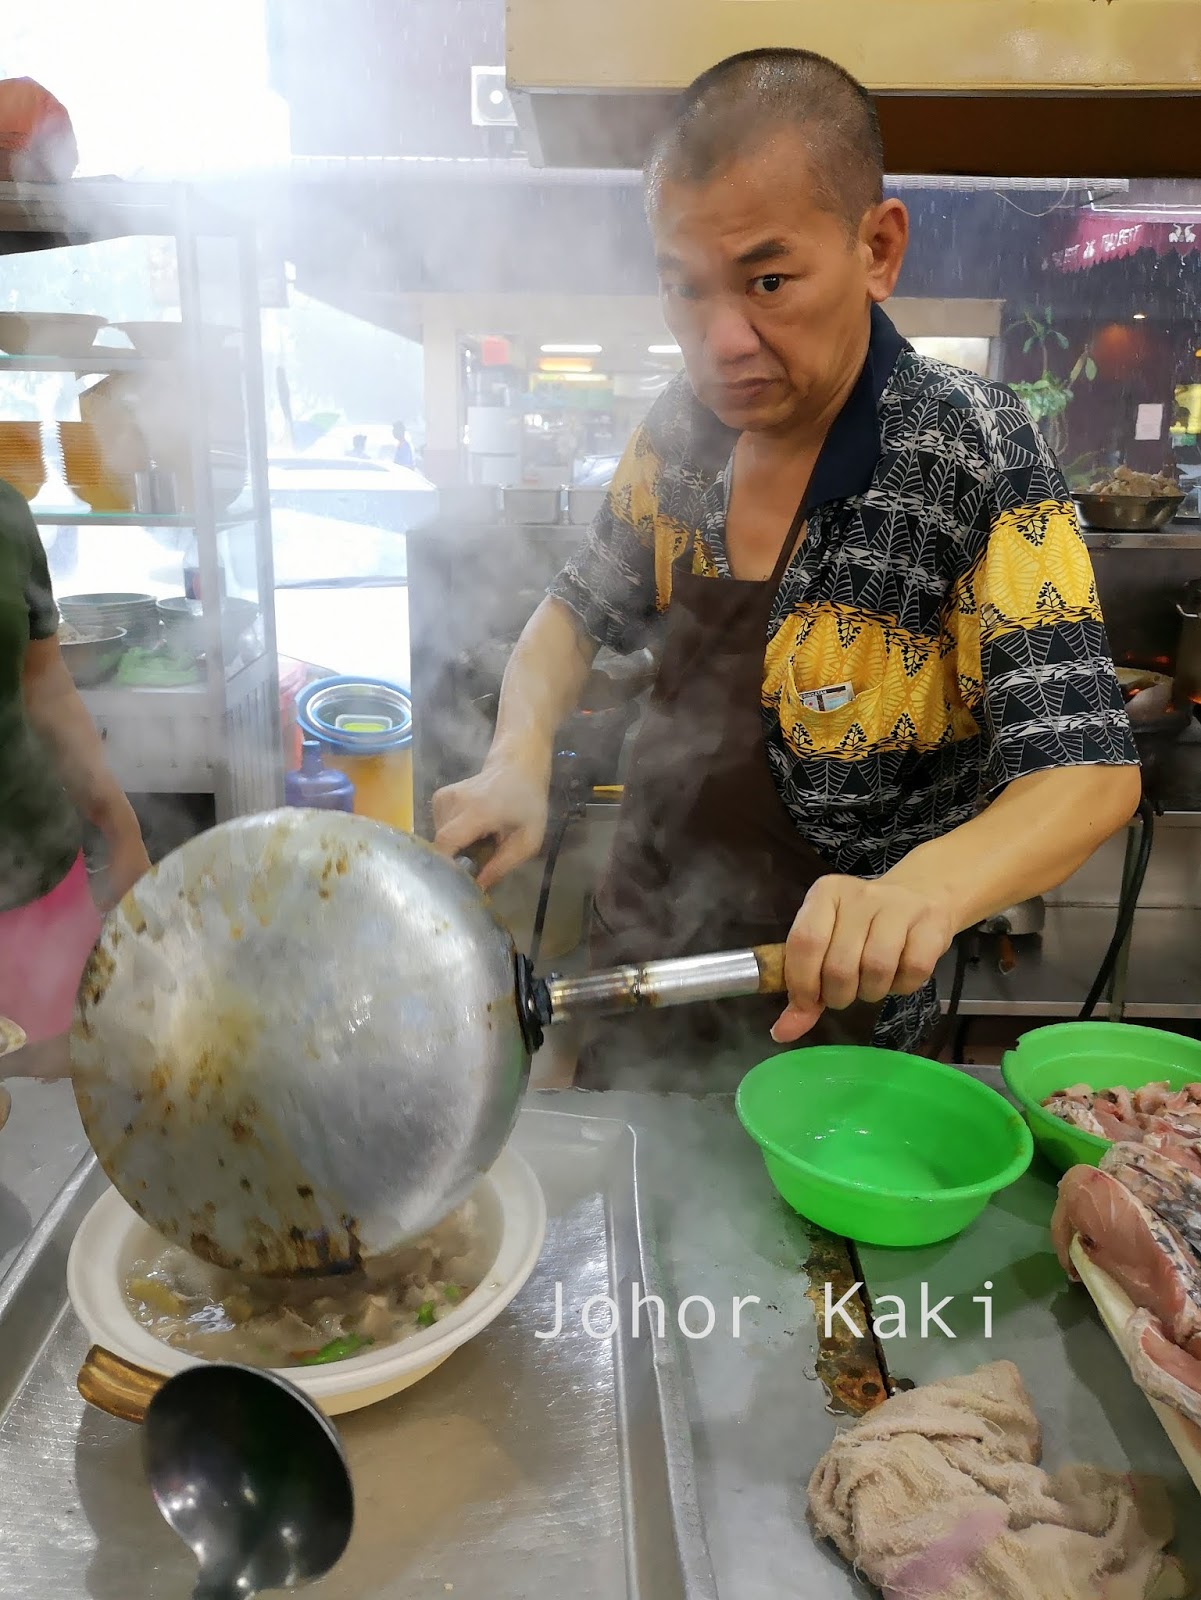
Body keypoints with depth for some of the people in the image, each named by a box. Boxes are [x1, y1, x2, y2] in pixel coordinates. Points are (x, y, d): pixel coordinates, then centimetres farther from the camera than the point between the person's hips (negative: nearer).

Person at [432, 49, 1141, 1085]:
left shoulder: (975, 456, -23)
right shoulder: (684, 426, -9)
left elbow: (1088, 768, -26)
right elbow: (582, 609, 3)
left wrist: (924, 890, -47)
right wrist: (520, 758, -17)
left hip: (829, 1001, -4)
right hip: (647, 942, 5)